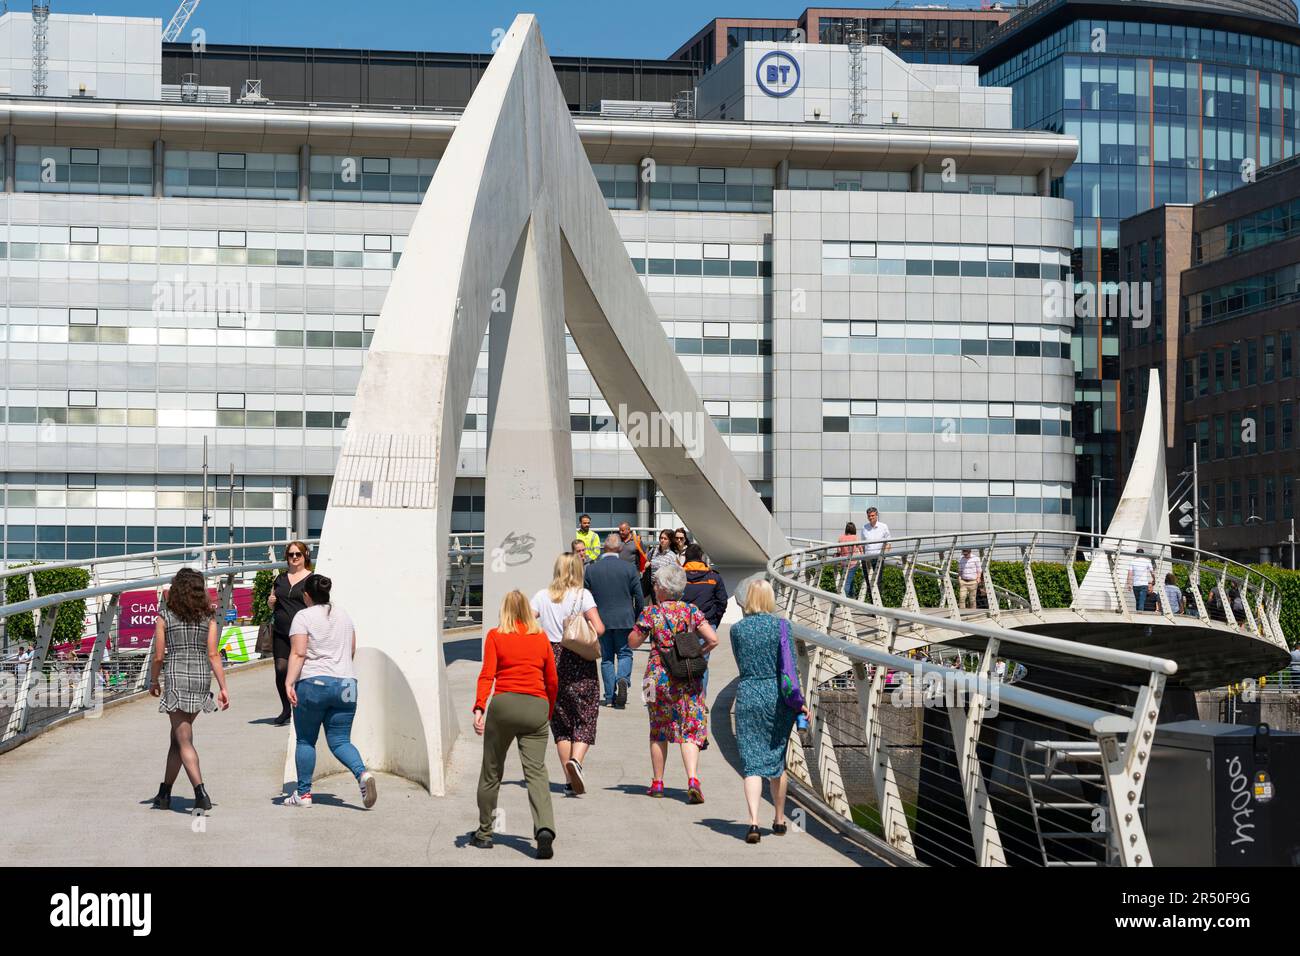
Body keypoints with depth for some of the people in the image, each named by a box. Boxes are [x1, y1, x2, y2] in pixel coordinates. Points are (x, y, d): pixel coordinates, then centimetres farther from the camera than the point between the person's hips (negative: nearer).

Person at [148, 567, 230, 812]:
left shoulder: (164, 618, -2)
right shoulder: (208, 619, 2)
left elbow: (158, 656, -1)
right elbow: (213, 655, -3)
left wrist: (153, 681, 16)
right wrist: (224, 688, -1)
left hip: (176, 679, -4)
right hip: (202, 679, 4)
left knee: (184, 739, -3)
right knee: (177, 736, 17)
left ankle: (201, 793, -18)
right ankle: (165, 792, 25)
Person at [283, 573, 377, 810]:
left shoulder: (303, 617, -3)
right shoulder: (343, 615, 15)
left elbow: (298, 654, -13)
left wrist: (289, 683, -16)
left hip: (313, 683, -5)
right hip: (346, 684, 5)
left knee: (305, 740, 9)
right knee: (340, 741, 6)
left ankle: (303, 793, 12)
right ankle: (362, 773, -19)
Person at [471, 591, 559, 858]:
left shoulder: (495, 635, 7)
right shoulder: (541, 637, 14)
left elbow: (487, 675, -5)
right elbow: (552, 681, 17)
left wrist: (479, 708, -13)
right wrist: (548, 713, 30)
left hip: (504, 704, -1)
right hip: (536, 706, 1)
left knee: (491, 771, 12)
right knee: (536, 770, -4)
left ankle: (484, 833, 22)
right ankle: (545, 828, -25)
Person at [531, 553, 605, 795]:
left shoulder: (542, 596, 4)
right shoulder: (582, 595, -4)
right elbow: (599, 628, -13)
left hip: (552, 660, 3)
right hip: (580, 663, -3)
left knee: (560, 721, 11)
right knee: (585, 718, 4)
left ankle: (570, 780, 11)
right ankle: (576, 760, -22)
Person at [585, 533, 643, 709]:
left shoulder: (591, 569, -1)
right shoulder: (628, 568, -4)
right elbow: (639, 597, -1)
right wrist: (637, 618, 13)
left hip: (601, 620, 1)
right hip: (624, 620, -1)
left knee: (606, 657, 10)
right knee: (624, 653, 10)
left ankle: (610, 696, 8)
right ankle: (623, 679, -18)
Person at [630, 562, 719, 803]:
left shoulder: (650, 613, -5)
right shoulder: (692, 611, -1)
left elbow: (633, 643, 3)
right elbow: (713, 640, -7)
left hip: (659, 678, -1)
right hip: (688, 681, 1)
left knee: (658, 731, 14)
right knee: (690, 731, 1)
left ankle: (657, 783, 19)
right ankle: (692, 779, -18)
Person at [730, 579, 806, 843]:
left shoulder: (737, 629, 0)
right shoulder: (781, 626, -5)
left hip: (747, 695, 0)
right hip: (777, 696, 0)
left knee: (751, 763, -2)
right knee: (777, 760, 16)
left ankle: (753, 821, -18)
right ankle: (779, 820, 28)